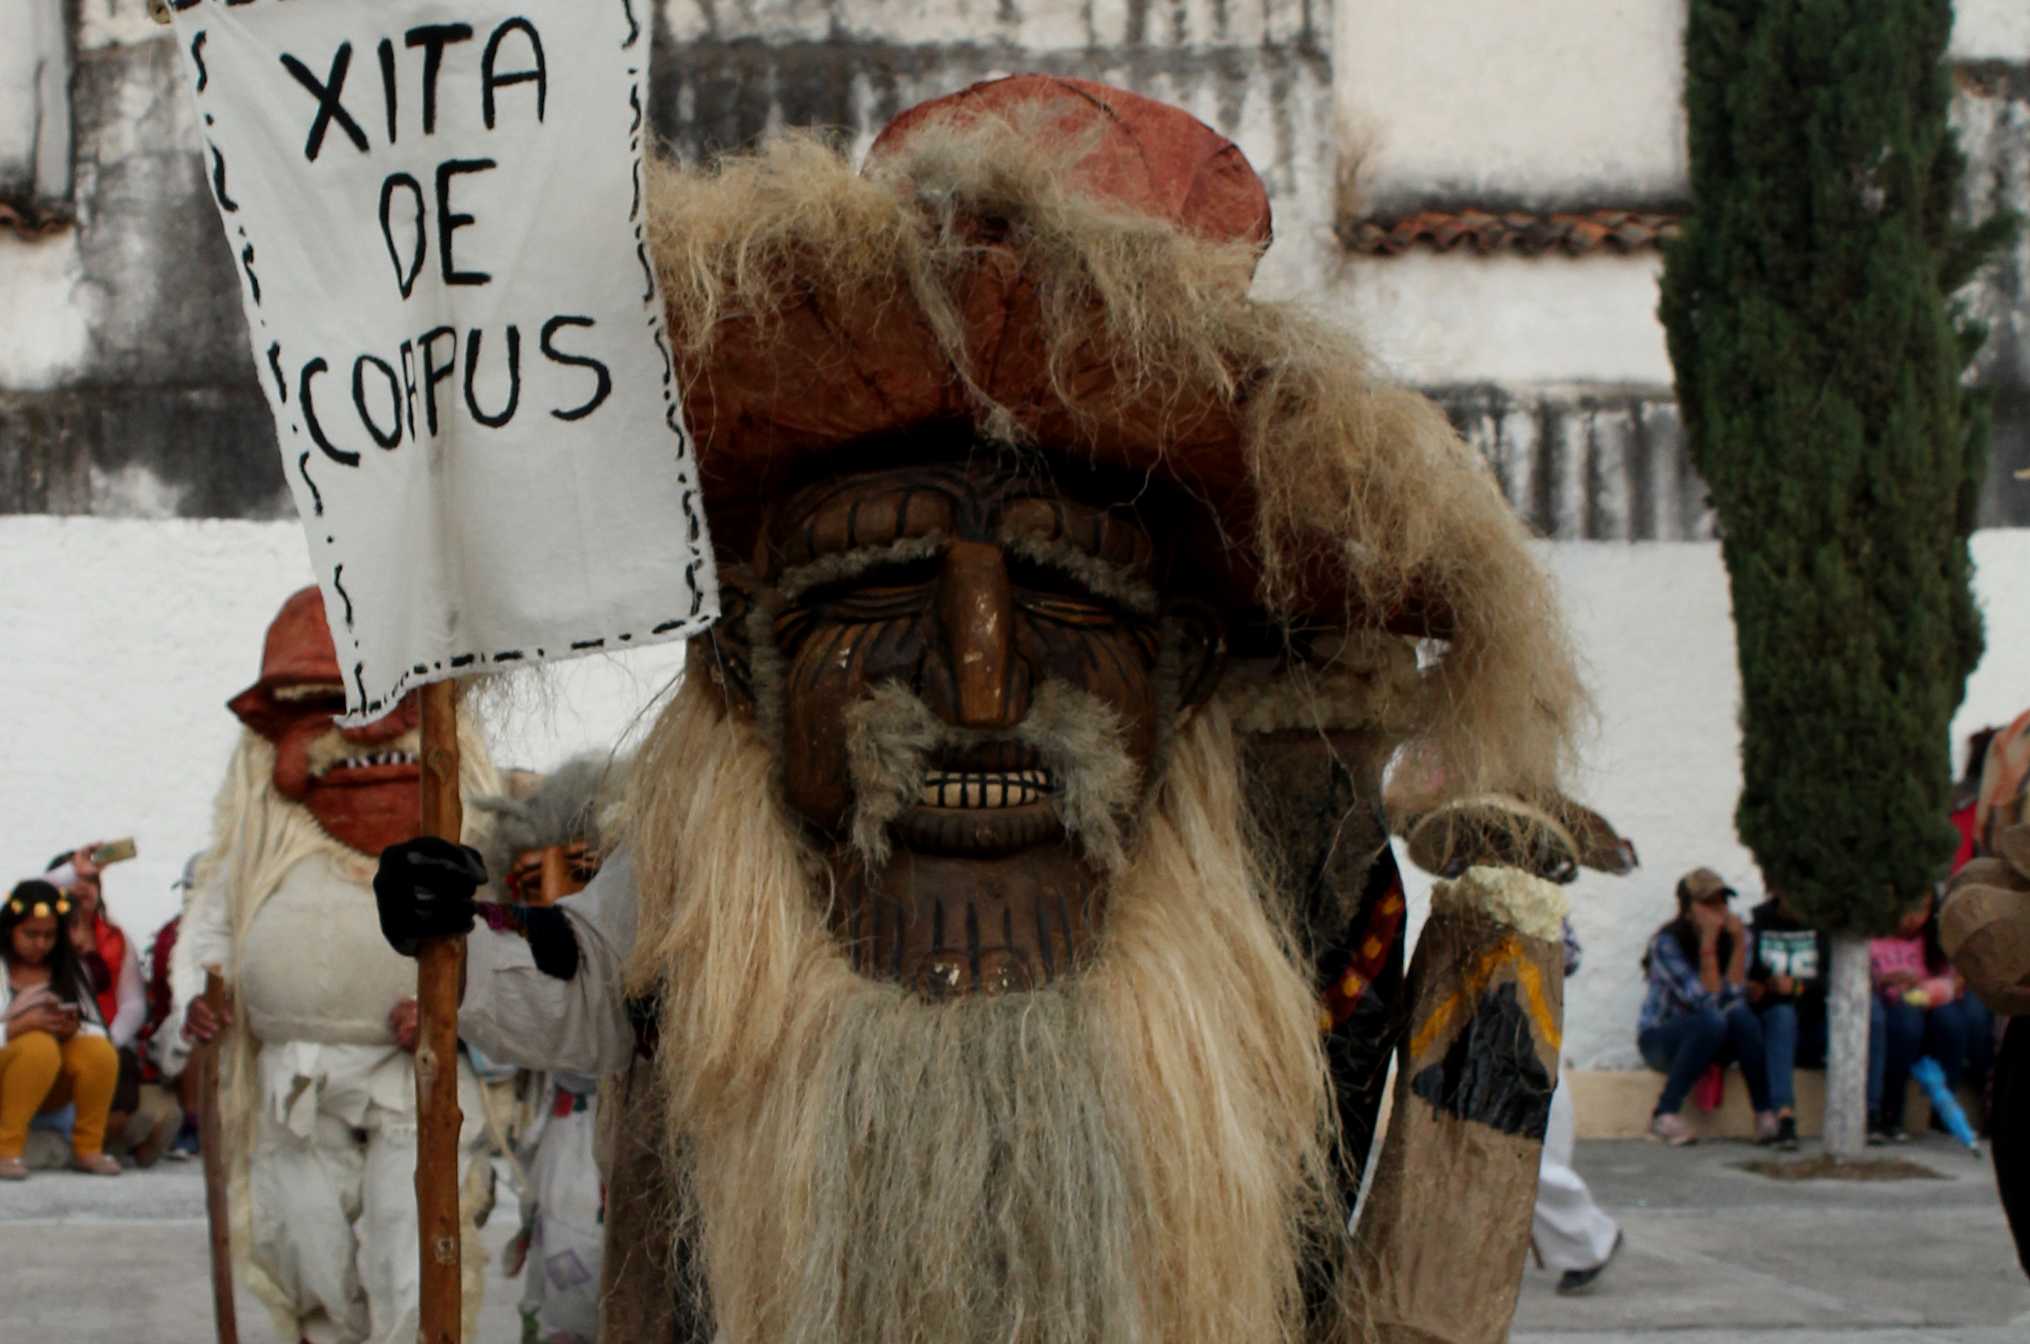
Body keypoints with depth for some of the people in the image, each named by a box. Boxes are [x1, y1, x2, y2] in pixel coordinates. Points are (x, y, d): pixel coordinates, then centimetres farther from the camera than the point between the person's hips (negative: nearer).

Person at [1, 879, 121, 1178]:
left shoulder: (68, 970, 10)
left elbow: (97, 1030, 4)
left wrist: (74, 1029, -18)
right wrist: (24, 1024, -25)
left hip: (54, 1085, 4)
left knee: (100, 1051, -26)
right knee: (40, 1046, -35)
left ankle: (88, 1149, -15)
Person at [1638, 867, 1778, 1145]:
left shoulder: (1733, 936, -4)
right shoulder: (1666, 942, -17)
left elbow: (1733, 996, -18)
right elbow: (1706, 1001, -25)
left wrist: (1739, 942, -22)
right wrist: (1708, 944, -30)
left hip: (1715, 1042, 4)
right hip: (1661, 1038, -4)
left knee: (1740, 1015, -28)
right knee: (1711, 1021, -34)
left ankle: (1765, 1114, -27)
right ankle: (1665, 1114, -29)